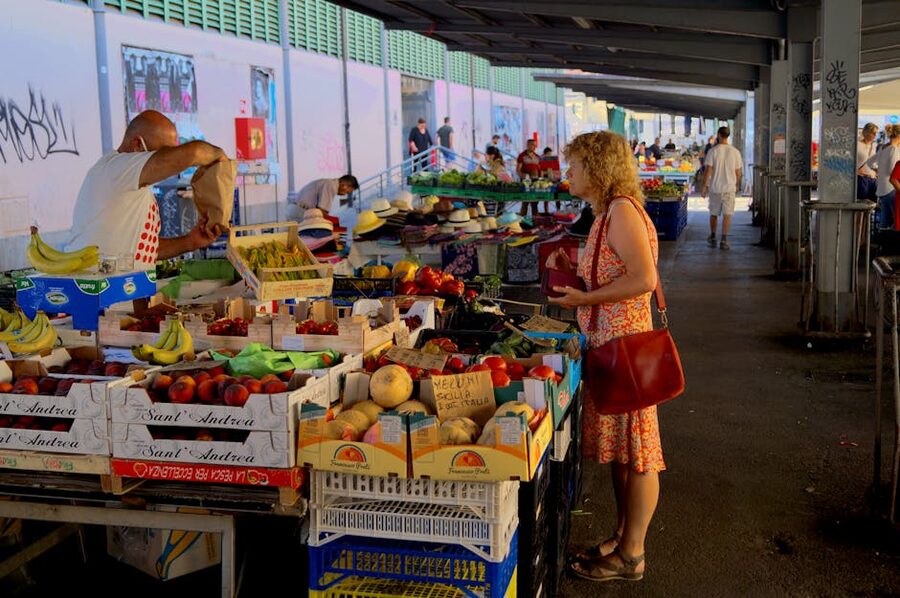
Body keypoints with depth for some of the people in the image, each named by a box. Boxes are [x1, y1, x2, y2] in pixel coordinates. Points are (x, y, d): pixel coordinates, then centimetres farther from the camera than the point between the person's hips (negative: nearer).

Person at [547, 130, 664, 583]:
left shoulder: (622, 209, -15)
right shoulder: (606, 213, 15)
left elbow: (644, 279, -24)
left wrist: (585, 298, -19)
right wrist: (572, 272, 11)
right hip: (609, 342, 10)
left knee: (635, 449, 1)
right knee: (616, 446, 17)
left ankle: (630, 555, 11)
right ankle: (623, 535, 30)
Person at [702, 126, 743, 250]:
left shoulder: (713, 151, -7)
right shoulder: (735, 152, -1)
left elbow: (708, 170, -10)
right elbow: (738, 172, 3)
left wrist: (704, 186, -3)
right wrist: (737, 185, 18)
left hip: (715, 187, 0)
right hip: (729, 187, 0)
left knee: (713, 213, 14)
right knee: (727, 214, 1)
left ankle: (712, 238, 27)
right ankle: (724, 240, -5)